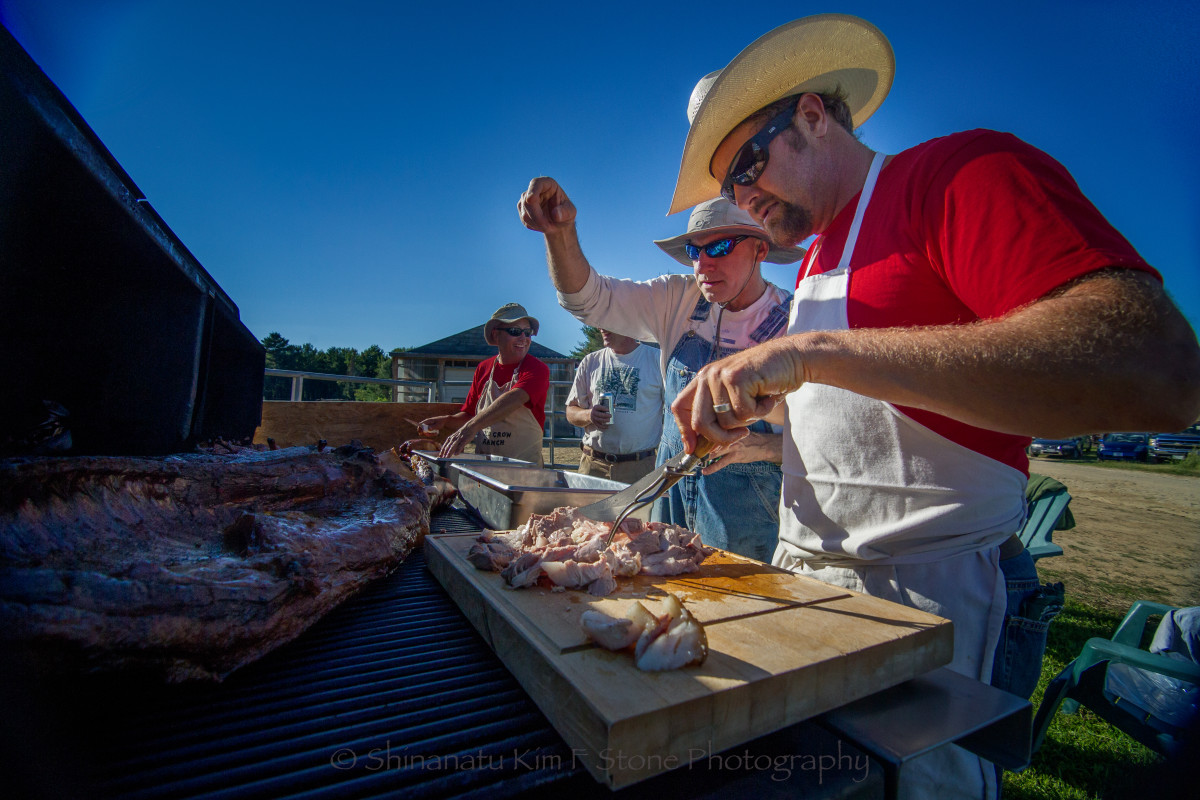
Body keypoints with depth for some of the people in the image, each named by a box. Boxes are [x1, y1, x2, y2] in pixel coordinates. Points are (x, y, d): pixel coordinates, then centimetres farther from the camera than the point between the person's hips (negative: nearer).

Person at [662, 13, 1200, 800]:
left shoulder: (959, 170, -9)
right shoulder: (815, 261, 14)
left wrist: (814, 350, -31)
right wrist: (747, 433, 6)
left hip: (921, 599, -7)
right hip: (802, 577, 8)